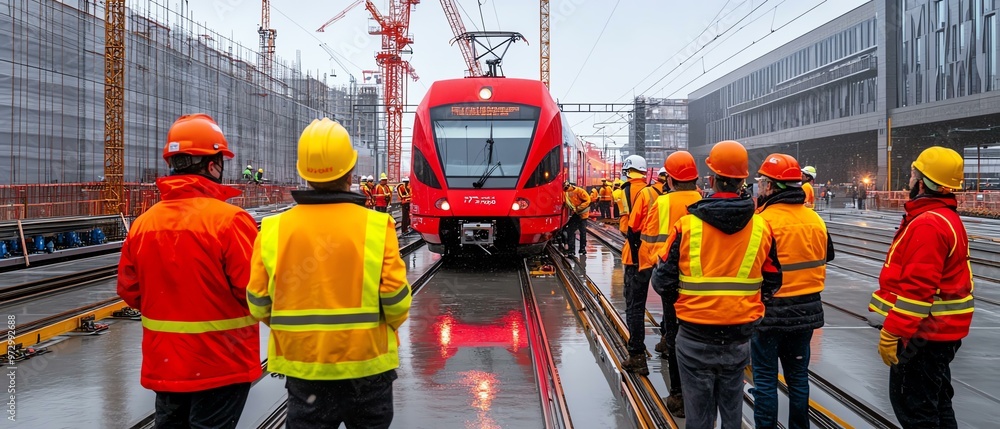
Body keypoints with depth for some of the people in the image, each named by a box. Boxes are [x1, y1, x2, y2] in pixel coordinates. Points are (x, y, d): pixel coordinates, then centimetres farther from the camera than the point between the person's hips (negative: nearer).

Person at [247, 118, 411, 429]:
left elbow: (259, 305, -2)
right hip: (366, 366, -1)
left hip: (304, 369, 1)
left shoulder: (273, 230, -8)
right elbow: (396, 302, -11)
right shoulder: (376, 227, -13)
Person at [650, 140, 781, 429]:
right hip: (739, 339, 2)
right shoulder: (761, 227, -5)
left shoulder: (687, 225, -13)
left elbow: (663, 282, -8)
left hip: (696, 338, -2)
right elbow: (771, 284, 4)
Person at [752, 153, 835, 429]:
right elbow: (826, 256, 16)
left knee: (765, 378, 5)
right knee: (798, 375, 18)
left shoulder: (764, 220, -19)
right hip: (807, 310, 6)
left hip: (770, 311, -6)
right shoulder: (815, 218, 2)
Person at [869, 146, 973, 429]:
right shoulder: (947, 218, 13)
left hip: (925, 333, -11)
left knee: (912, 406, -2)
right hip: (942, 330, 11)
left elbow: (917, 288, -27)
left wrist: (891, 333, -24)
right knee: (936, 401, 20)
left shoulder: (927, 224, -22)